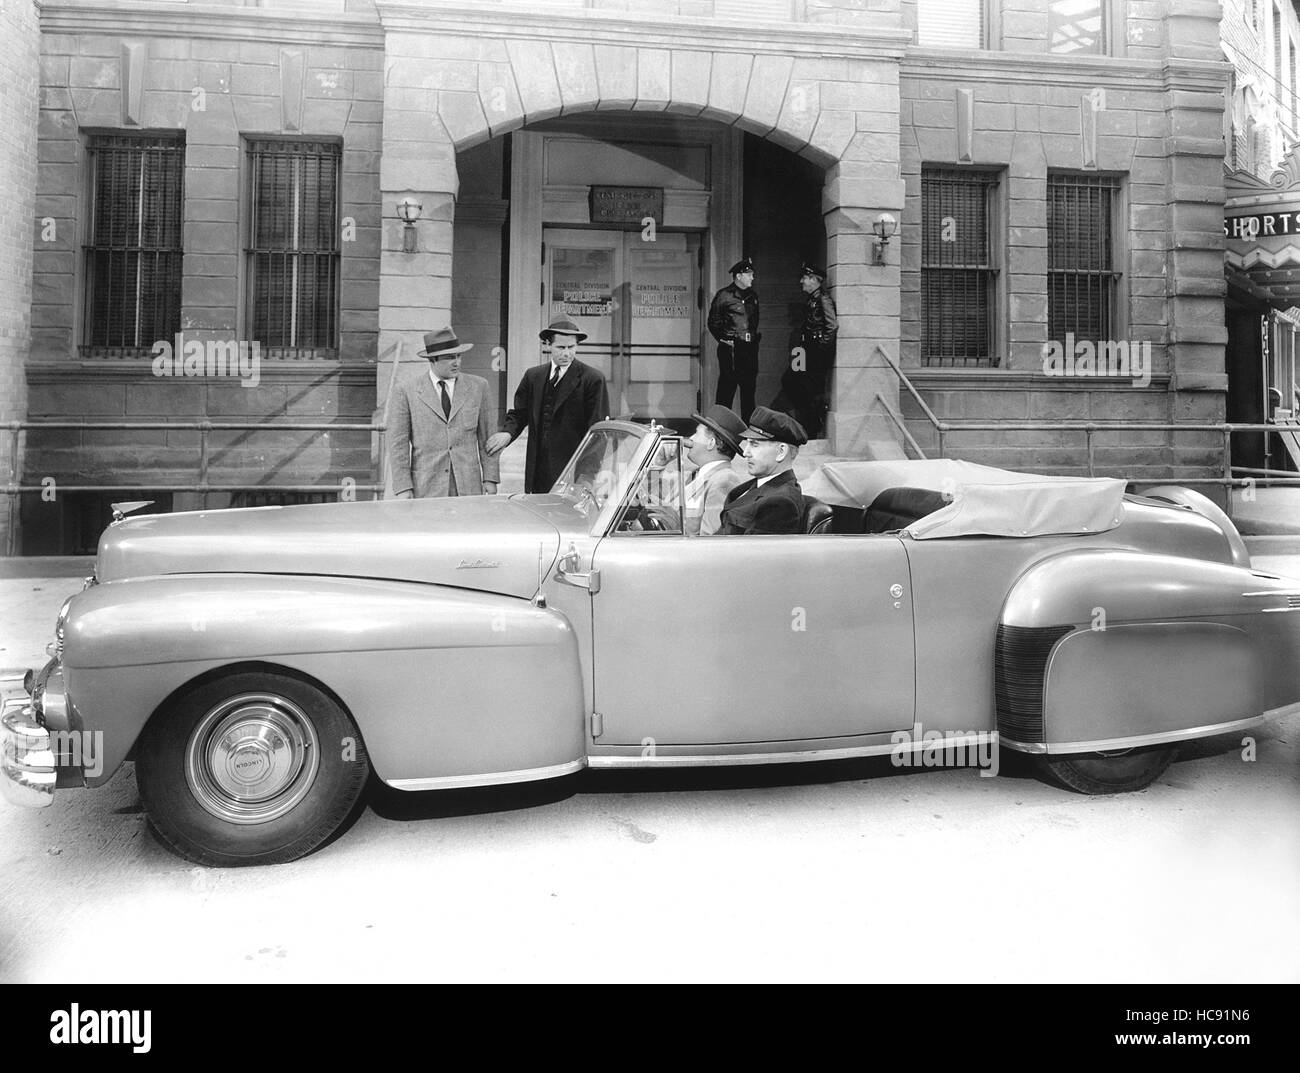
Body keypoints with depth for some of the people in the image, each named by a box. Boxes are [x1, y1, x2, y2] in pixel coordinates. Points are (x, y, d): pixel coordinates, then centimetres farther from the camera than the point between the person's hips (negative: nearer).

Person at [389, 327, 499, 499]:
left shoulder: (477, 386, 7)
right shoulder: (405, 390, 0)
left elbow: (486, 436, 9)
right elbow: (398, 444, 0)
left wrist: (490, 478, 3)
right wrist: (403, 488, -6)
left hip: (468, 487, 2)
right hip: (426, 488, -2)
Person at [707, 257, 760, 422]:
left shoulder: (753, 296, 15)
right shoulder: (724, 295, -3)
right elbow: (713, 322, -1)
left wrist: (754, 337, 13)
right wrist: (723, 339, -8)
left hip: (750, 348, 6)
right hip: (730, 349, -6)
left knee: (749, 391, 8)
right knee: (726, 390, -5)